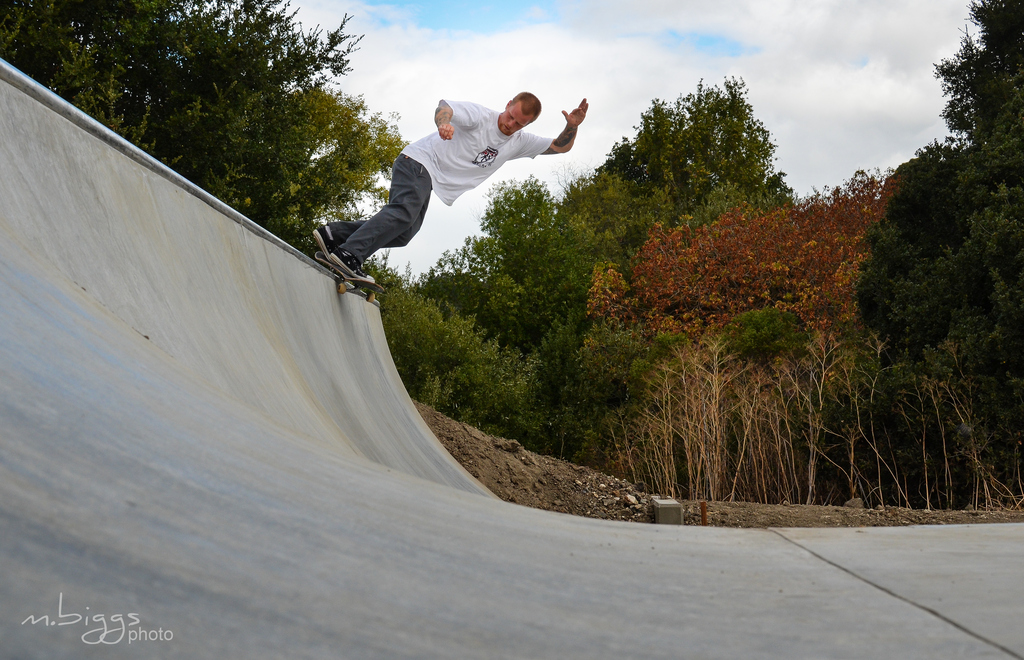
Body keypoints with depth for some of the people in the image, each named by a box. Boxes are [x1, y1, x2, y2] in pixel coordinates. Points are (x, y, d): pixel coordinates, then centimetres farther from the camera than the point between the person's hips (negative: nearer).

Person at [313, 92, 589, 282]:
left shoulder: (519, 142, 11)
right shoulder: (480, 115, -10)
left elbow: (560, 146, 14)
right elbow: (445, 105, -24)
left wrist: (572, 126, -7)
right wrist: (444, 122, -48)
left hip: (428, 182, 8)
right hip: (420, 160, -8)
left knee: (403, 234, -2)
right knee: (404, 211, -31)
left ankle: (333, 235, -4)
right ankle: (349, 255, -40)